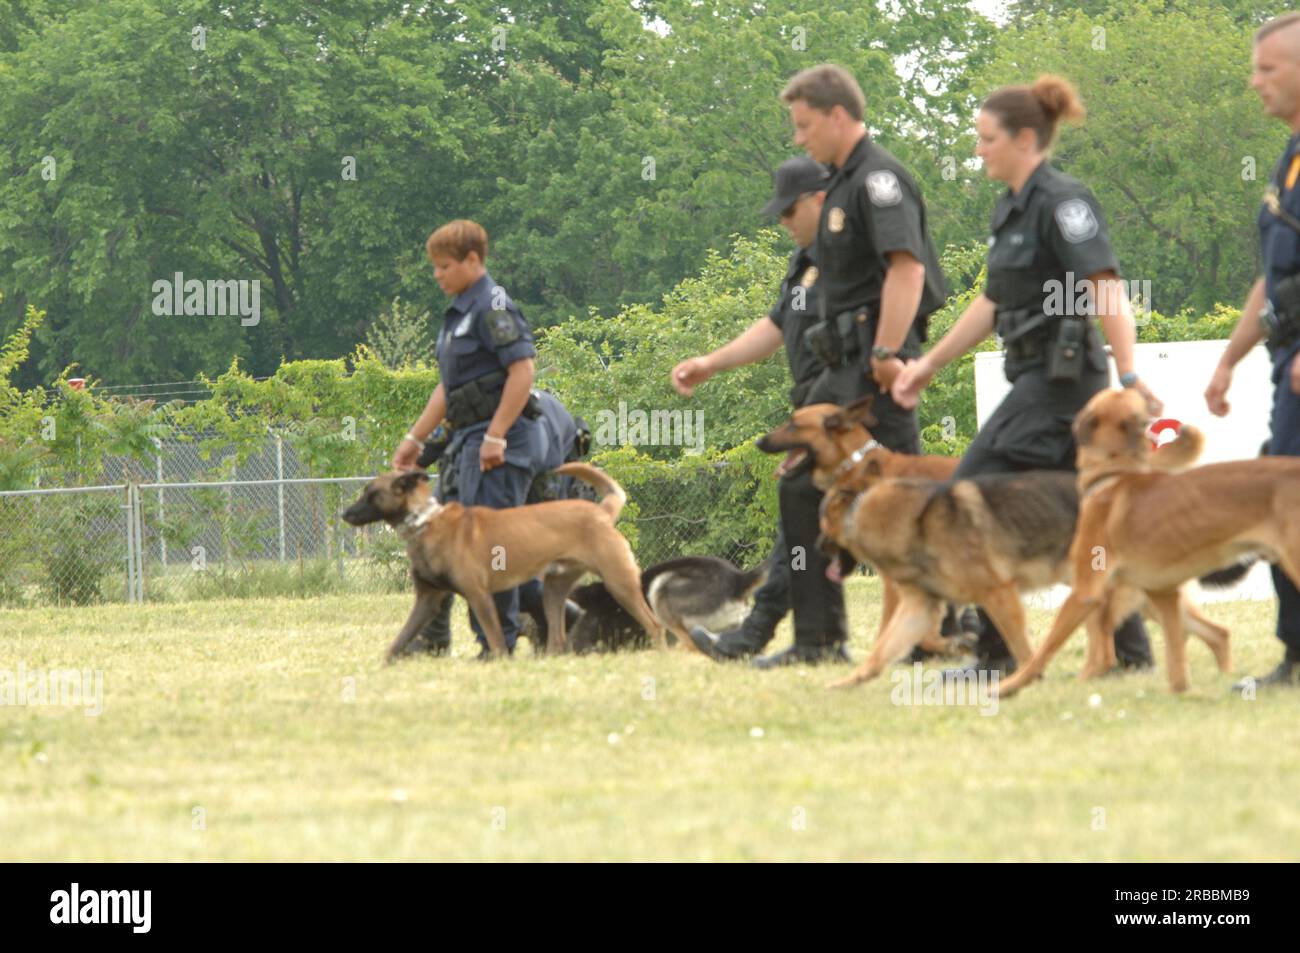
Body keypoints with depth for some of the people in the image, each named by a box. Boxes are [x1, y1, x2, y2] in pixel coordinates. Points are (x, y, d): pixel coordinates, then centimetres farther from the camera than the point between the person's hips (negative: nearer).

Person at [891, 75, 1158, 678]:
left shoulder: (1062, 202, -13)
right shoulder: (1012, 209, 16)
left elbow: (1105, 290, -23)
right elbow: (994, 304, 25)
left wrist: (1129, 376, -32)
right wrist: (928, 366, 25)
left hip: (1062, 374, -10)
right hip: (1038, 375, 10)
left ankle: (996, 649, -9)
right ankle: (1130, 648, 13)